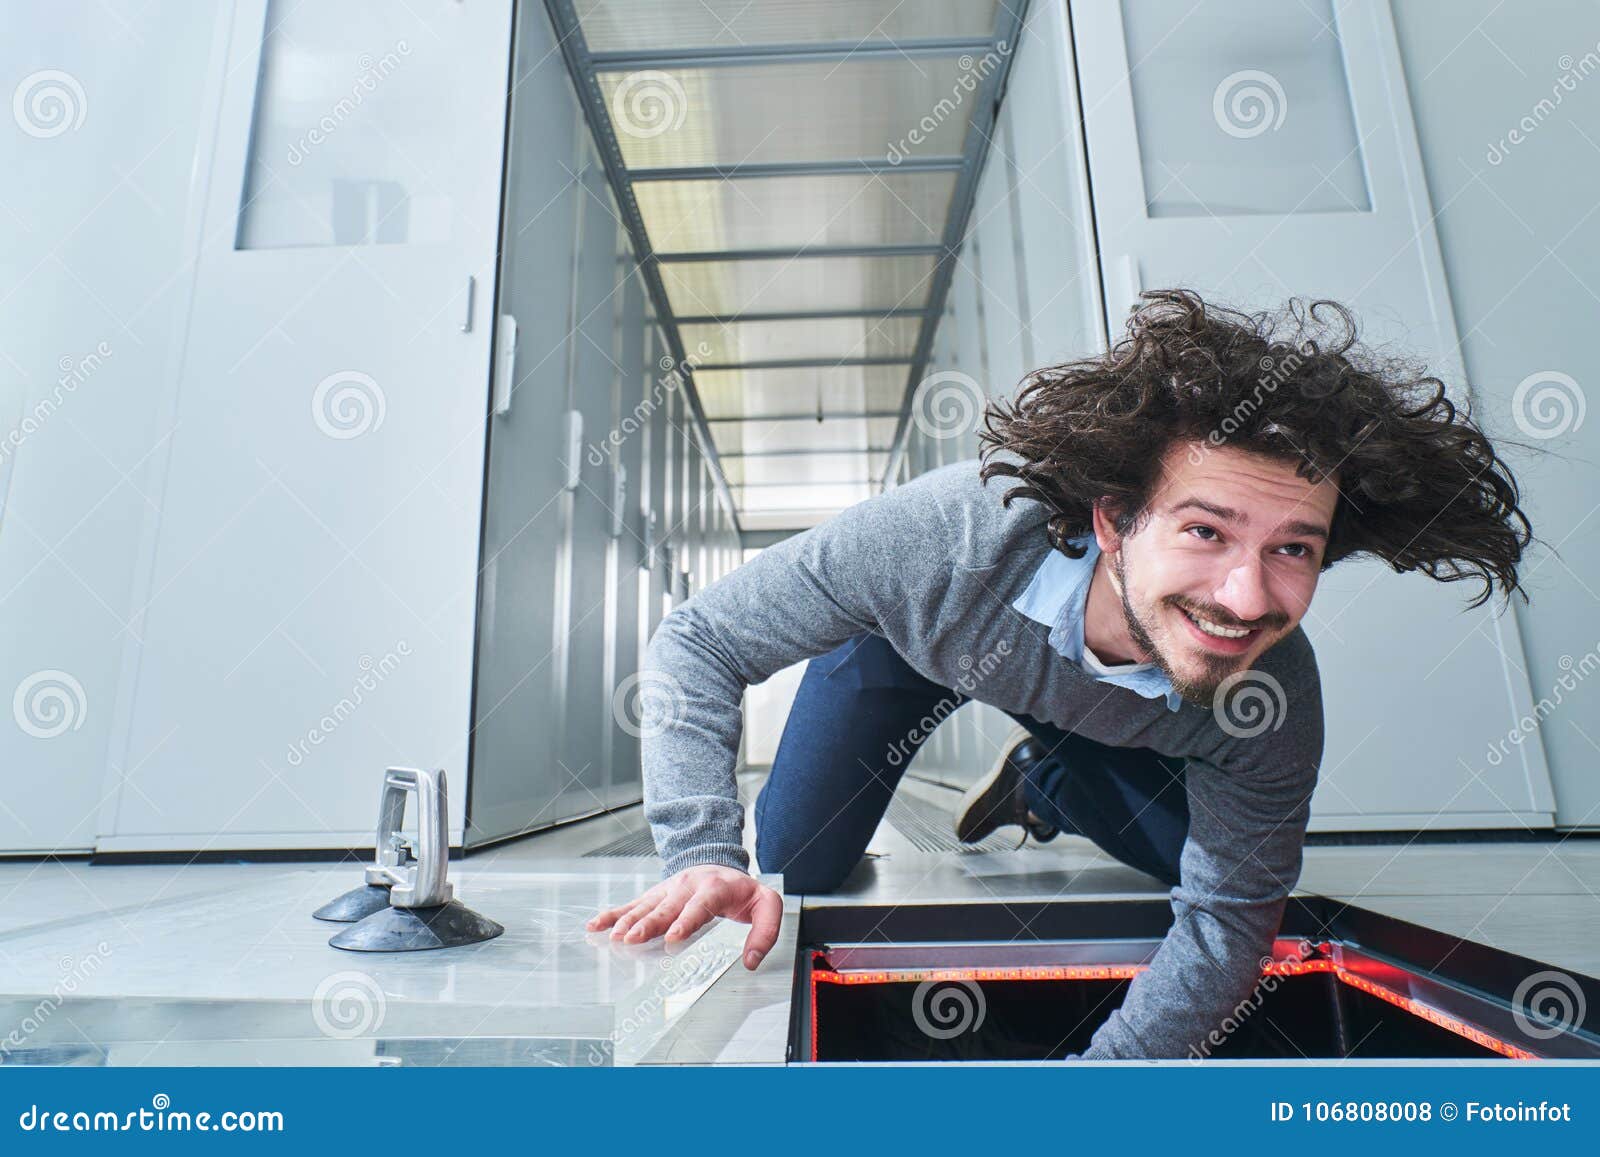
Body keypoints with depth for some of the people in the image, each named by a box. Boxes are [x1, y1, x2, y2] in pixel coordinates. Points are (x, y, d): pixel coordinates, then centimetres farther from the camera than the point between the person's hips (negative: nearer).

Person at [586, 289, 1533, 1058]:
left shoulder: (1273, 705, -35)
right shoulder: (939, 538, -46)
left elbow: (1228, 919, -20)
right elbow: (701, 642, -34)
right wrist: (705, 854, -45)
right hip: (909, 644, -2)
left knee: (1219, 851, 3)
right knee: (793, 872, -2)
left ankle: (1042, 778, 29)